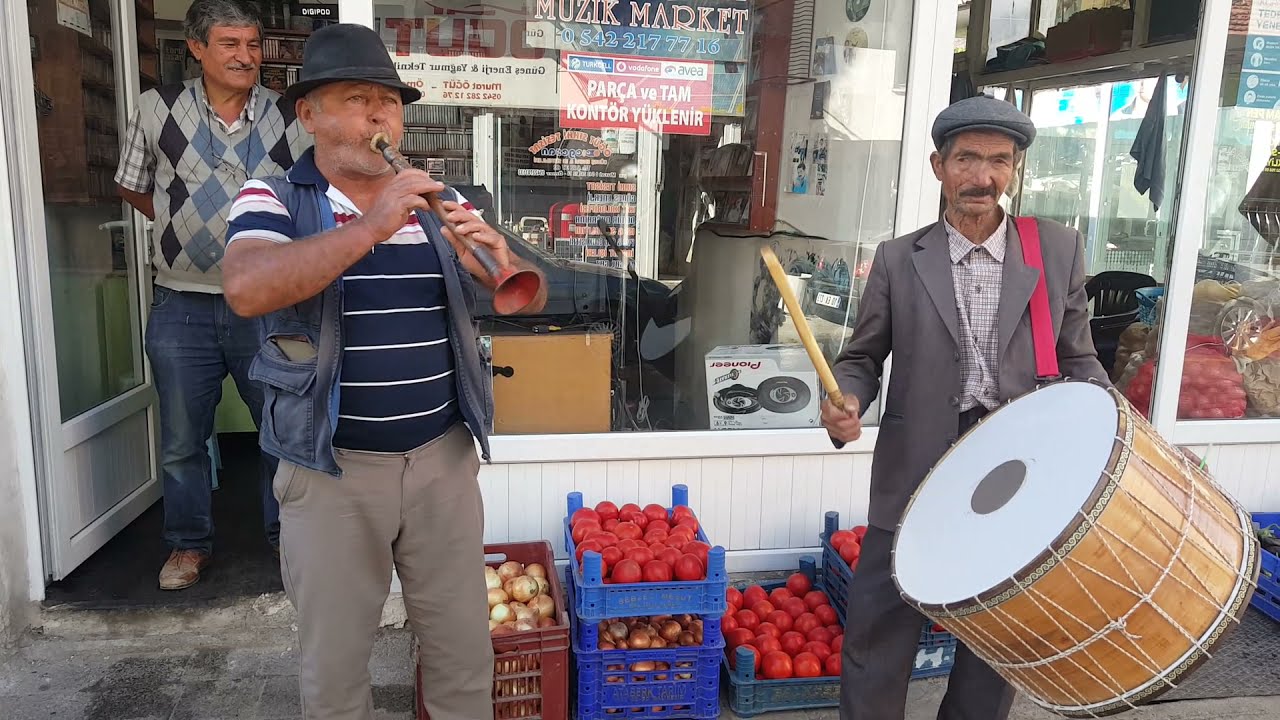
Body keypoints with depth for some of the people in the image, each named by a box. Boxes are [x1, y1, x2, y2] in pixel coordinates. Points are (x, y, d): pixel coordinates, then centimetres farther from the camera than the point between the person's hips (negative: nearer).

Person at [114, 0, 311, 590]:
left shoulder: (291, 119, -1)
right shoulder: (157, 109, 0)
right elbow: (132, 187, 14)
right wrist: (183, 226, 5)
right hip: (182, 306, 1)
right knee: (182, 440, 12)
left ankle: (287, 532, 30)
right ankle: (189, 542, 31)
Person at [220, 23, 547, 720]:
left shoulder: (440, 206, 7)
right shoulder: (273, 199, -3)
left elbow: (531, 298, 5)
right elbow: (246, 290, -24)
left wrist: (501, 263, -17)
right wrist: (370, 227, -28)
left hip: (444, 459, 3)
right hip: (330, 471, -2)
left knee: (465, 650, 15)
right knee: (334, 664, 15)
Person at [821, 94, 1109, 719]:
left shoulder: (1060, 251, 4)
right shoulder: (898, 259, 2)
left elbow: (1077, 360, 10)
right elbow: (862, 358, 6)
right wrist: (847, 400, -15)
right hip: (917, 478, -1)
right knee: (876, 632, 4)